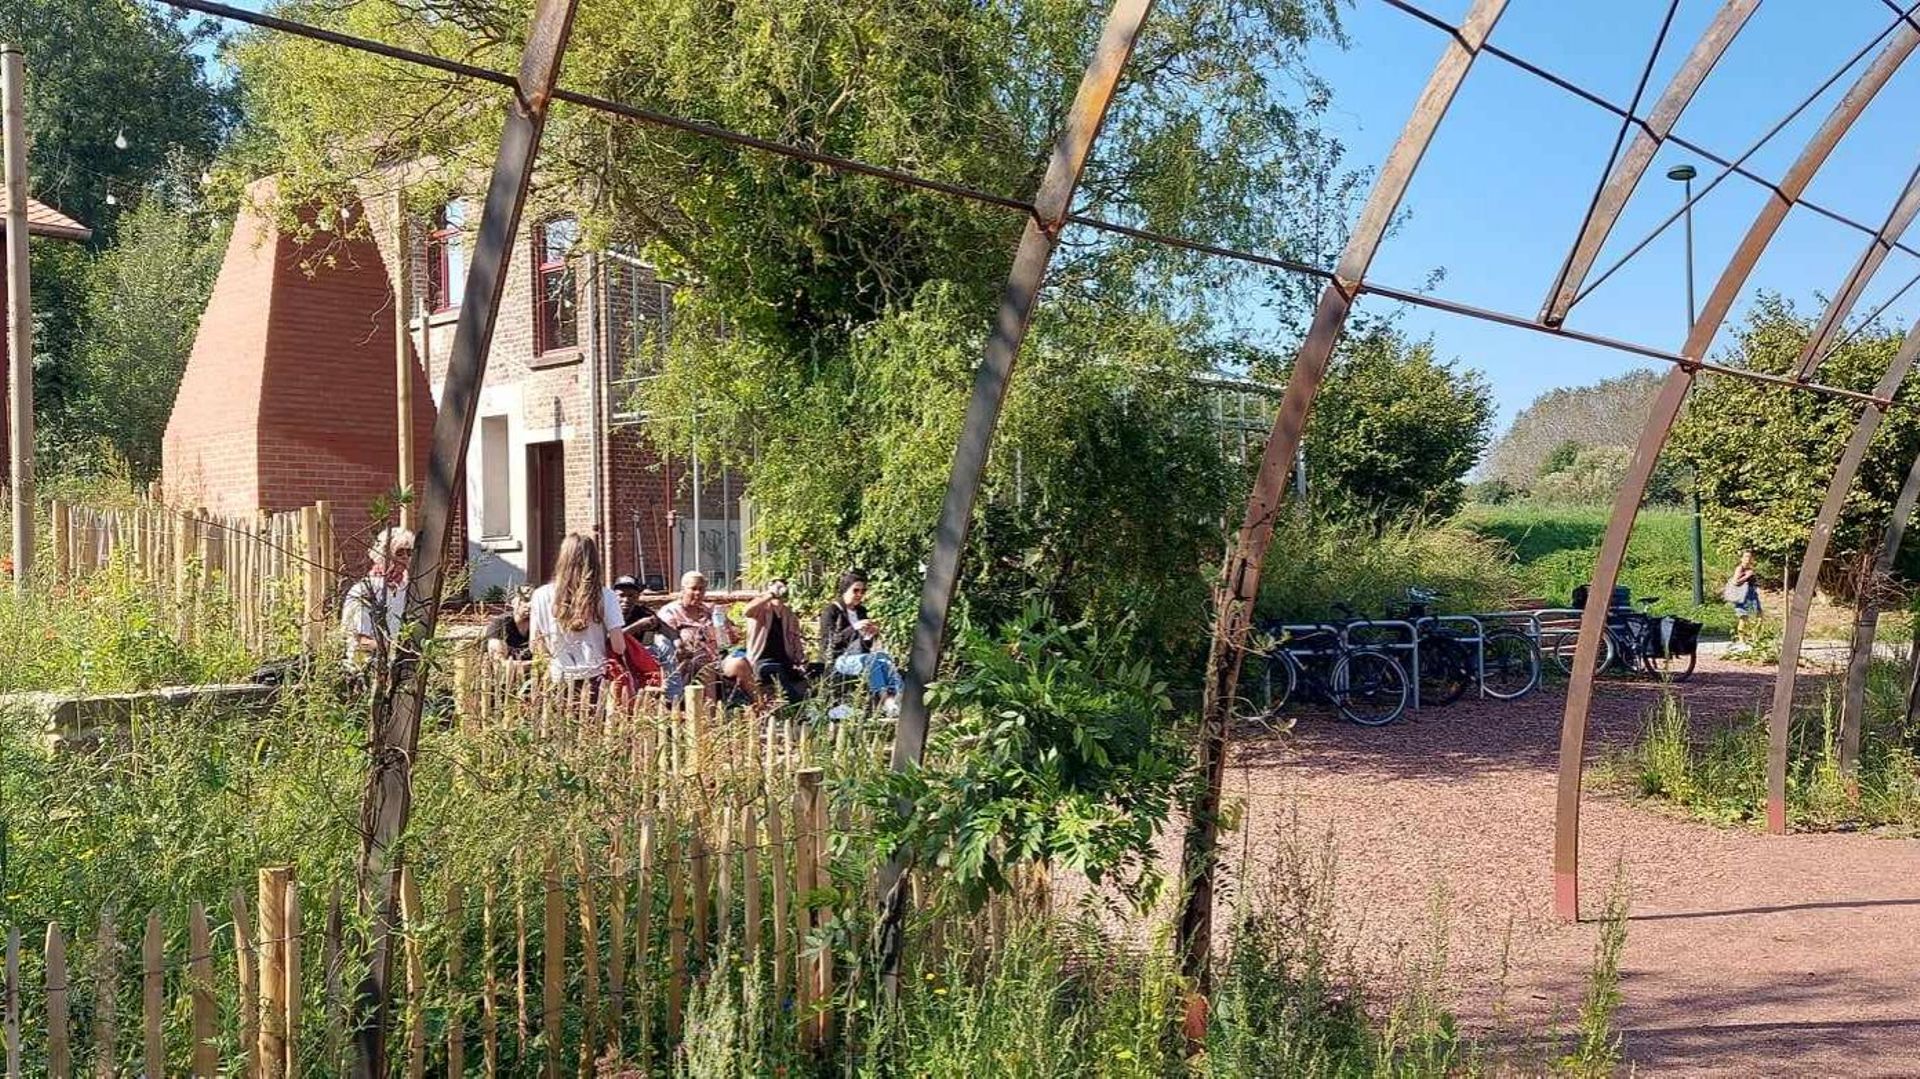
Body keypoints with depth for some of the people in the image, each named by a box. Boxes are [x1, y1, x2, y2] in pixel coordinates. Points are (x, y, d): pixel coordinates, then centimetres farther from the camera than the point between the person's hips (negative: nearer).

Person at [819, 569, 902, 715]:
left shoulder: (861, 611, 18)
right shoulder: (831, 611, 1)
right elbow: (829, 642, -12)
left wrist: (870, 635, -4)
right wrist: (853, 628, -24)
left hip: (860, 657, 5)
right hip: (838, 660, -5)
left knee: (884, 657, -29)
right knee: (871, 660, -36)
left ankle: (896, 696, -50)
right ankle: (884, 699, -49)